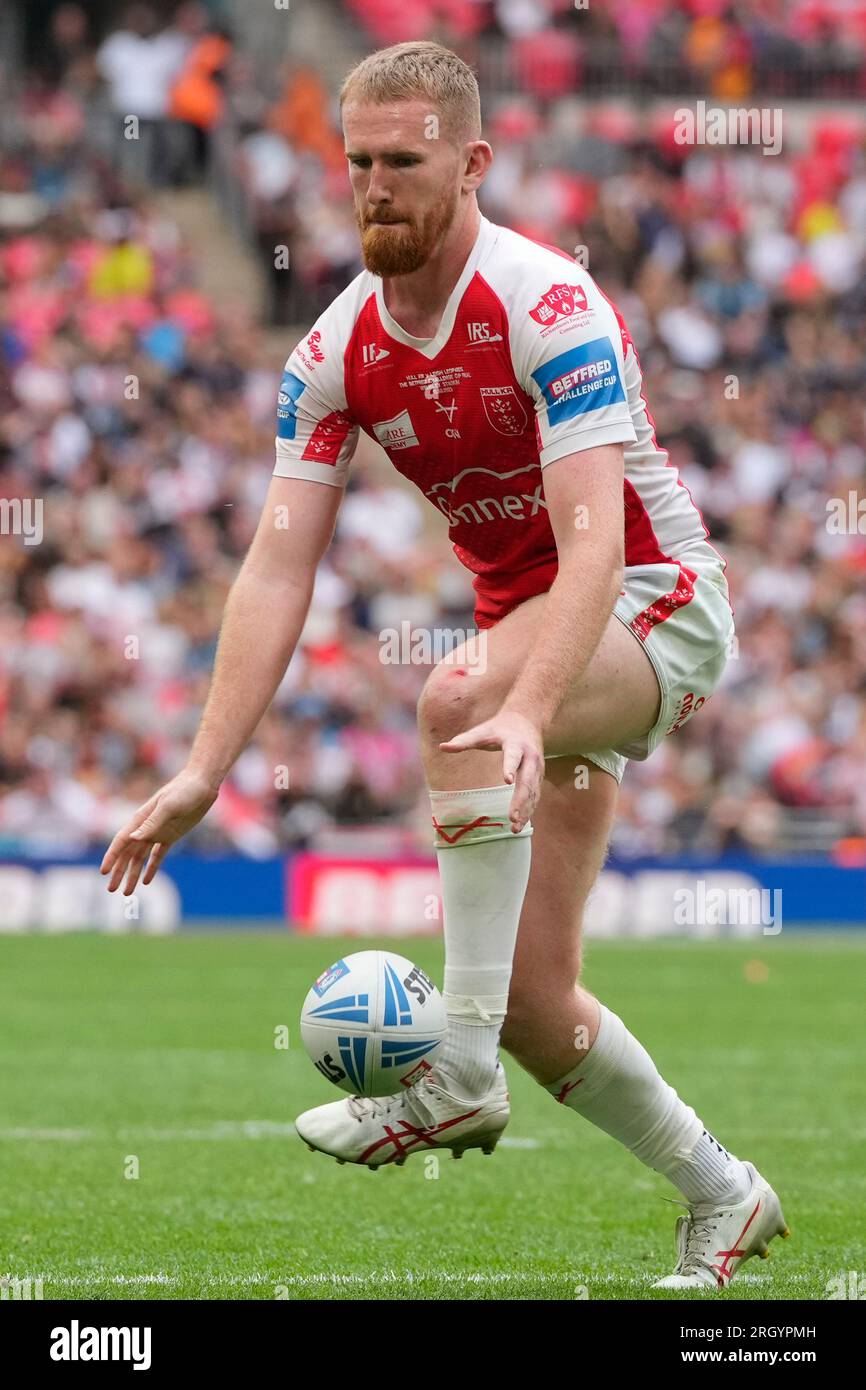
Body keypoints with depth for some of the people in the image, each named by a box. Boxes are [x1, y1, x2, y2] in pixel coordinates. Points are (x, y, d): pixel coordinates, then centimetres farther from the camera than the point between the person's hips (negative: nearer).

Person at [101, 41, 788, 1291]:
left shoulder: (550, 306, -24)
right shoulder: (336, 351, -4)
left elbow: (595, 545, -33)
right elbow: (280, 565, -7)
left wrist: (525, 713, -49)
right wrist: (205, 770, -17)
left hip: (654, 599, -7)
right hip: (528, 628, 7)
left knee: (456, 697, -39)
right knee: (533, 1001, 1)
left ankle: (459, 1069, -35)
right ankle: (720, 1198, 24)